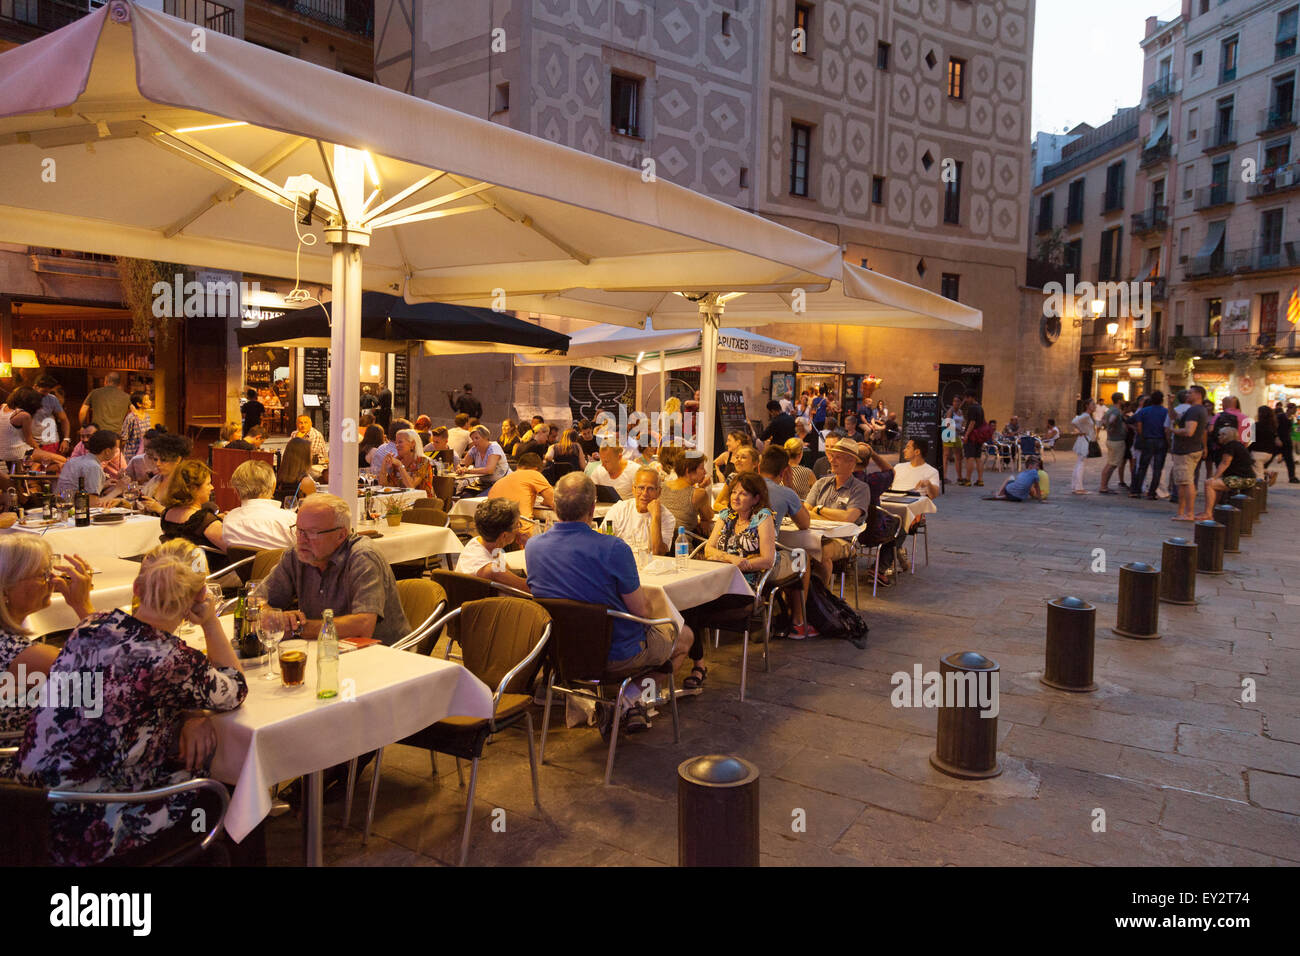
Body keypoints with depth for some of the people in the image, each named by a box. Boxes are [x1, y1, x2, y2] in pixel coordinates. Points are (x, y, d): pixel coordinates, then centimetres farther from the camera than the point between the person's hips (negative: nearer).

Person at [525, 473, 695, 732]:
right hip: (618, 656, -6)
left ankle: (623, 702, 15)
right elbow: (642, 610, -19)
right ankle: (632, 698, 11)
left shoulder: (532, 546, -11)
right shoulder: (613, 548, -28)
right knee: (685, 636, 22)